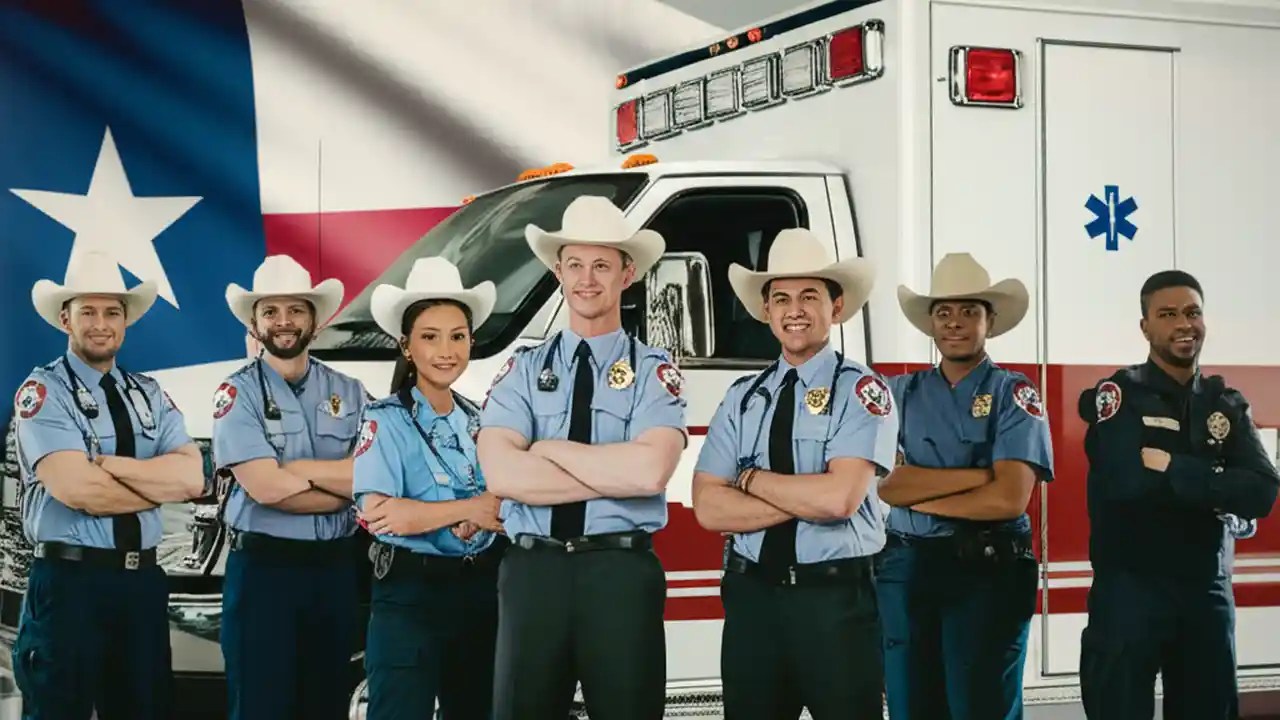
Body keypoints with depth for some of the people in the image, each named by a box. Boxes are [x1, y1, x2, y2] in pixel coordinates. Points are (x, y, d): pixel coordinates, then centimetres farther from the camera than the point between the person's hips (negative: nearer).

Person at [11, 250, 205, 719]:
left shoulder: (149, 395, 11)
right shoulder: (43, 392, -5)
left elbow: (192, 477, -5)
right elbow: (76, 488, -20)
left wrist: (107, 463, -15)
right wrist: (160, 483, -7)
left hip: (143, 582, 5)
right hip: (68, 583, -5)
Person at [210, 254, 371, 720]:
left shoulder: (350, 393, 7)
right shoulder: (238, 394, -4)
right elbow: (265, 488, -16)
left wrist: (298, 469, -14)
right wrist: (346, 486, -8)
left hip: (335, 569, 4)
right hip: (261, 569, -4)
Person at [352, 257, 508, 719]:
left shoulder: (481, 422, 10)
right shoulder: (386, 421, -6)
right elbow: (376, 513, -18)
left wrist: (472, 523, -19)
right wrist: (473, 509, -11)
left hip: (481, 593, 6)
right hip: (410, 595, -5)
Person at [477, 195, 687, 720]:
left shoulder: (653, 372, 3)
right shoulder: (523, 370, 8)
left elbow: (651, 470, -16)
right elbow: (501, 474, -8)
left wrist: (551, 448, -7)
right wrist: (616, 474, -11)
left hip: (621, 573, -2)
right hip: (533, 572, 2)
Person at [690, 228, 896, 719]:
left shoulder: (861, 390, -5)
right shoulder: (742, 397, 8)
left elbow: (840, 497, -19)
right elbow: (708, 507, -2)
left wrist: (750, 478, -6)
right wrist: (807, 499, -12)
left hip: (836, 599, -4)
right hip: (752, 596, 4)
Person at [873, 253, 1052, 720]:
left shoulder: (1014, 394, -1)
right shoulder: (901, 393, 8)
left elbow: (1010, 499, -13)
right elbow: (885, 485, -6)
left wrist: (918, 495, -6)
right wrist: (979, 474, -13)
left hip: (989, 571, -3)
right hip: (906, 569, 3)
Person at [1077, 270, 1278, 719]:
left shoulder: (1228, 405, 10)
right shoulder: (1119, 395, -4)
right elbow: (1127, 477, -23)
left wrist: (1173, 468, -15)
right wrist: (1216, 483, -14)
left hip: (1207, 591, 5)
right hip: (1129, 590, -5)